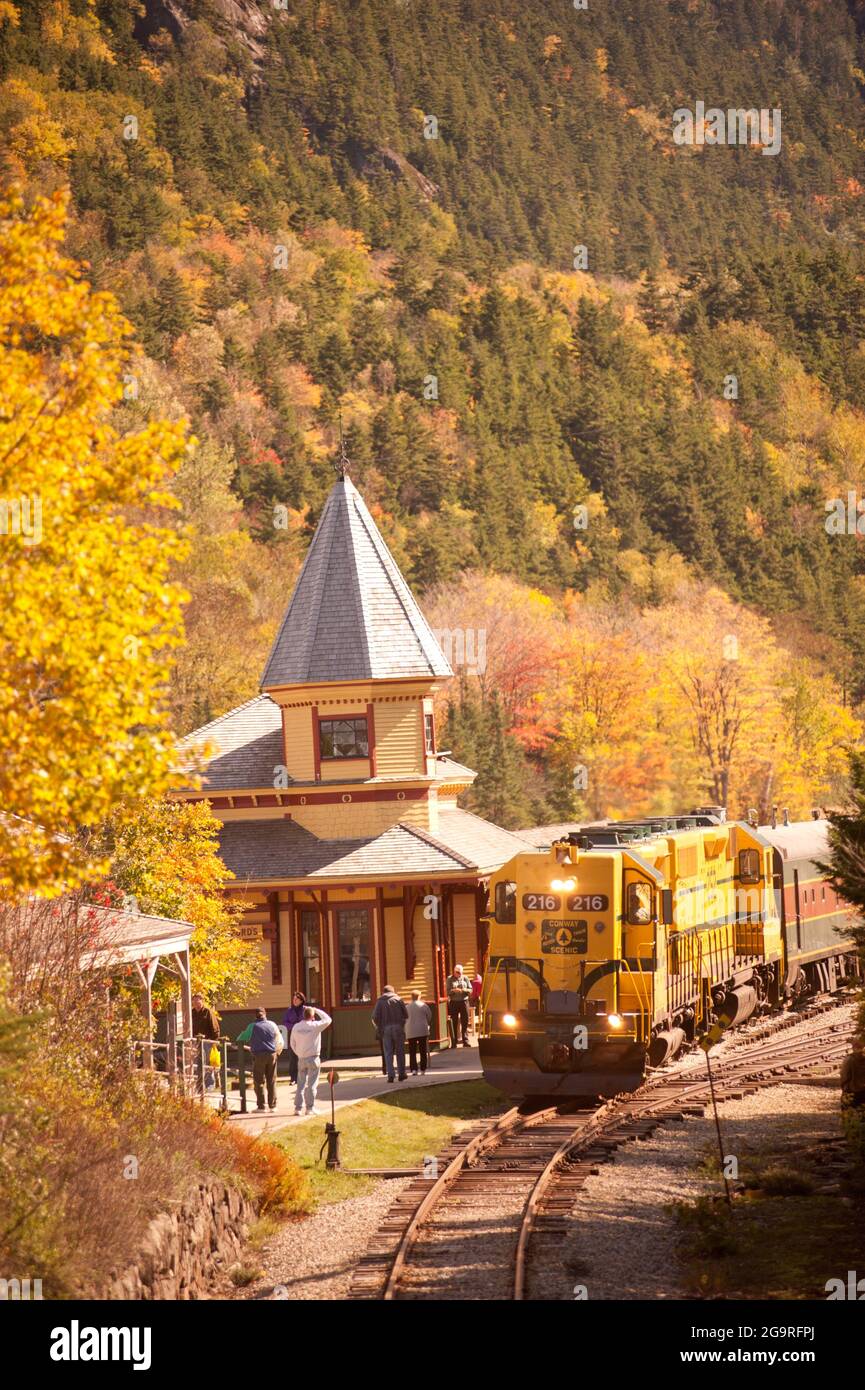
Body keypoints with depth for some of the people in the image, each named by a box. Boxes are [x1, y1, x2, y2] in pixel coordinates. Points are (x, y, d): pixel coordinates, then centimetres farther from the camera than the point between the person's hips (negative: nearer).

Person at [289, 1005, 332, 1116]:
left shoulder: (296, 1027, 0)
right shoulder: (315, 1026, -12)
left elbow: (292, 1044, 8)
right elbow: (328, 1020, 1)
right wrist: (317, 1011, 6)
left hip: (301, 1058, 4)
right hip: (313, 1058, -4)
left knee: (301, 1084, 9)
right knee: (312, 1084, 2)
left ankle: (298, 1107, 7)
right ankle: (310, 1107, 2)